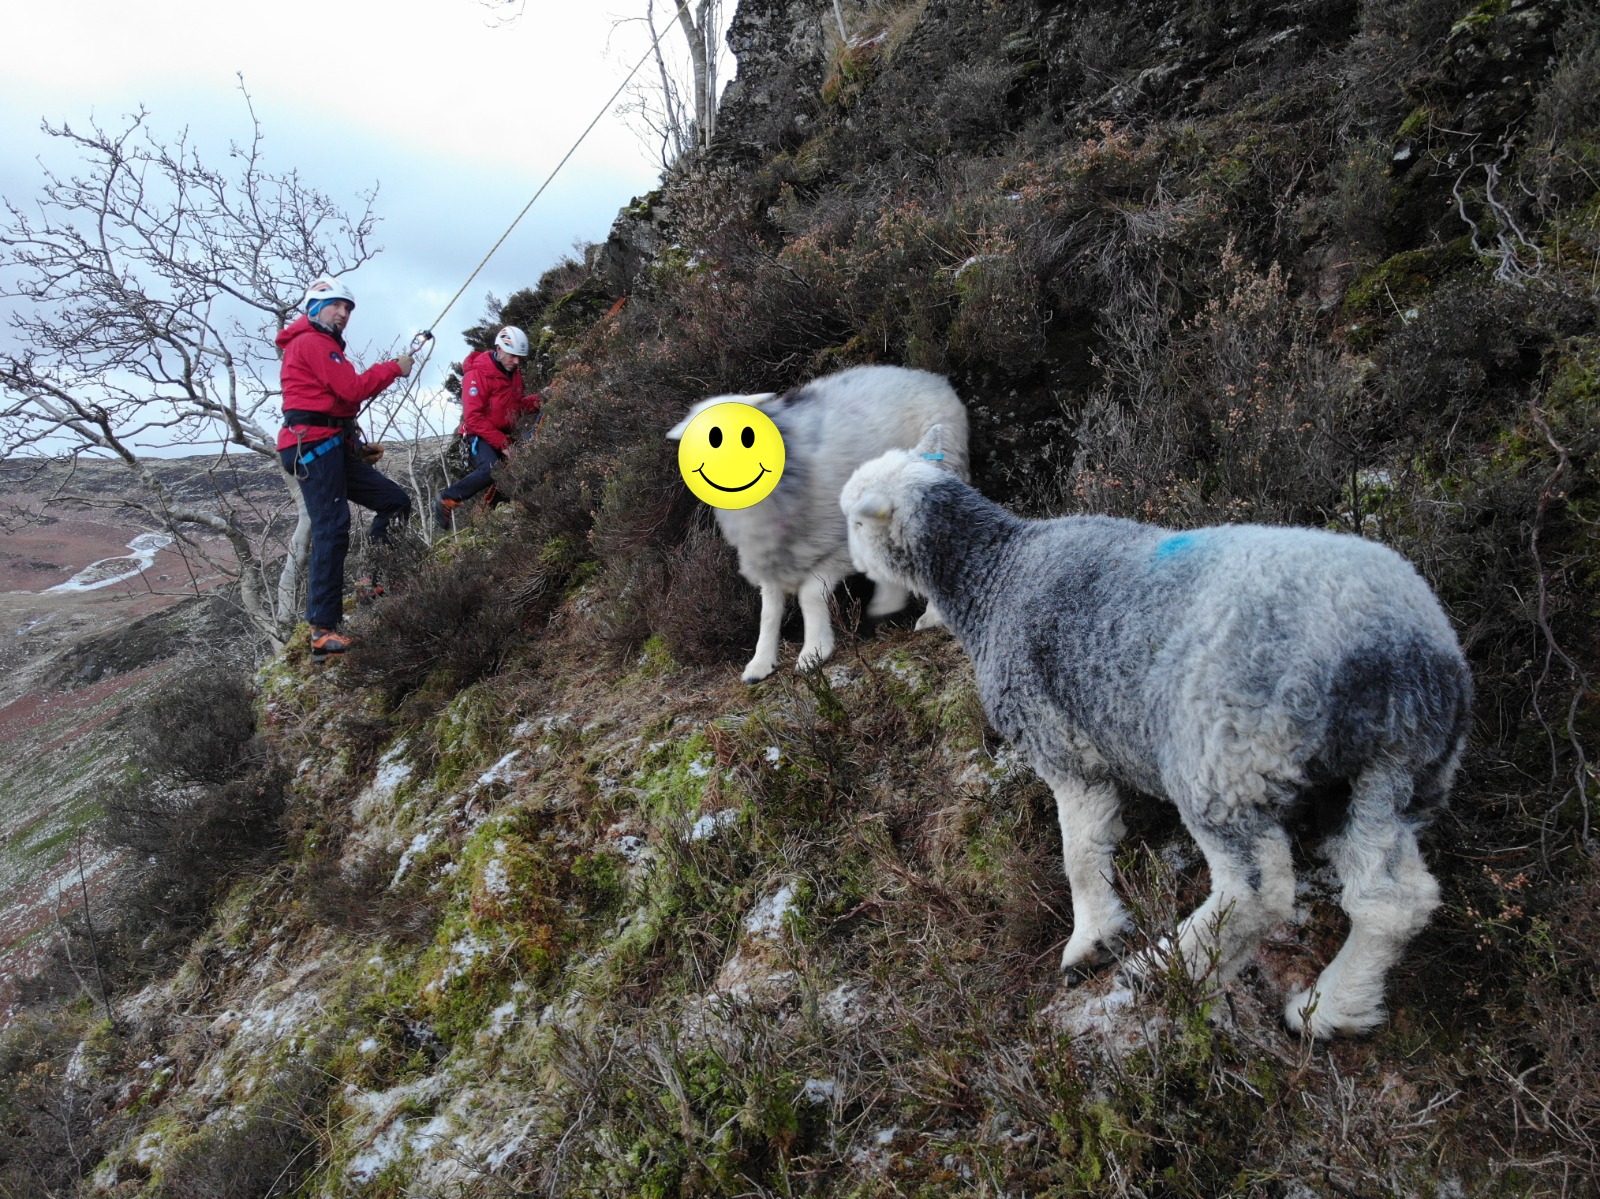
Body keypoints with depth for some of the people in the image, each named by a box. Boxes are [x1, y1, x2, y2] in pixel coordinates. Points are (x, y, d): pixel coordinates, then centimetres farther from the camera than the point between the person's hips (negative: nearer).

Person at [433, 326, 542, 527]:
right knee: (490, 469, -31)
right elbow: (473, 418, -22)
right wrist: (502, 443, -25)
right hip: (480, 434, -8)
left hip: (504, 434, 8)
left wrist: (536, 401, -6)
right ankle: (445, 501, -14)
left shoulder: (514, 373, 8)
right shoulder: (478, 374, -17)